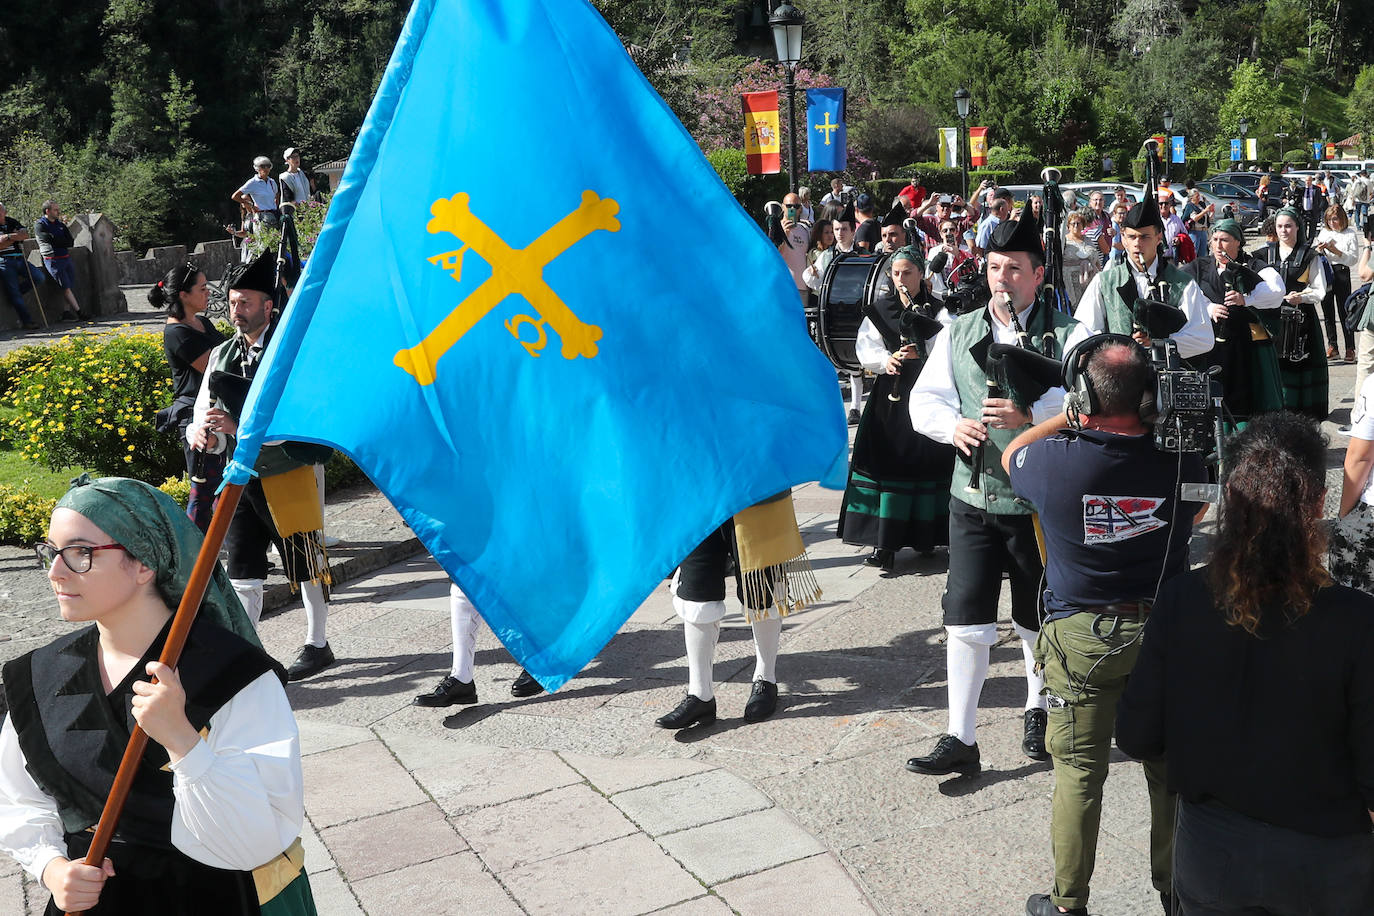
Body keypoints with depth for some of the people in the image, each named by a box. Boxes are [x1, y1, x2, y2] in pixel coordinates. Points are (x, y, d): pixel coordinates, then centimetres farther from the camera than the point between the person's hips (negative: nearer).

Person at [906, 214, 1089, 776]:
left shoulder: (1067, 336, -3)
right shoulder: (958, 334, 8)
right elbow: (925, 400, 4)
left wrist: (1030, 416, -31)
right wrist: (953, 425, -17)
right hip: (973, 497, 2)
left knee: (1037, 621, 14)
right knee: (965, 619, -1)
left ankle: (1038, 712, 39)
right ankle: (960, 739, 8)